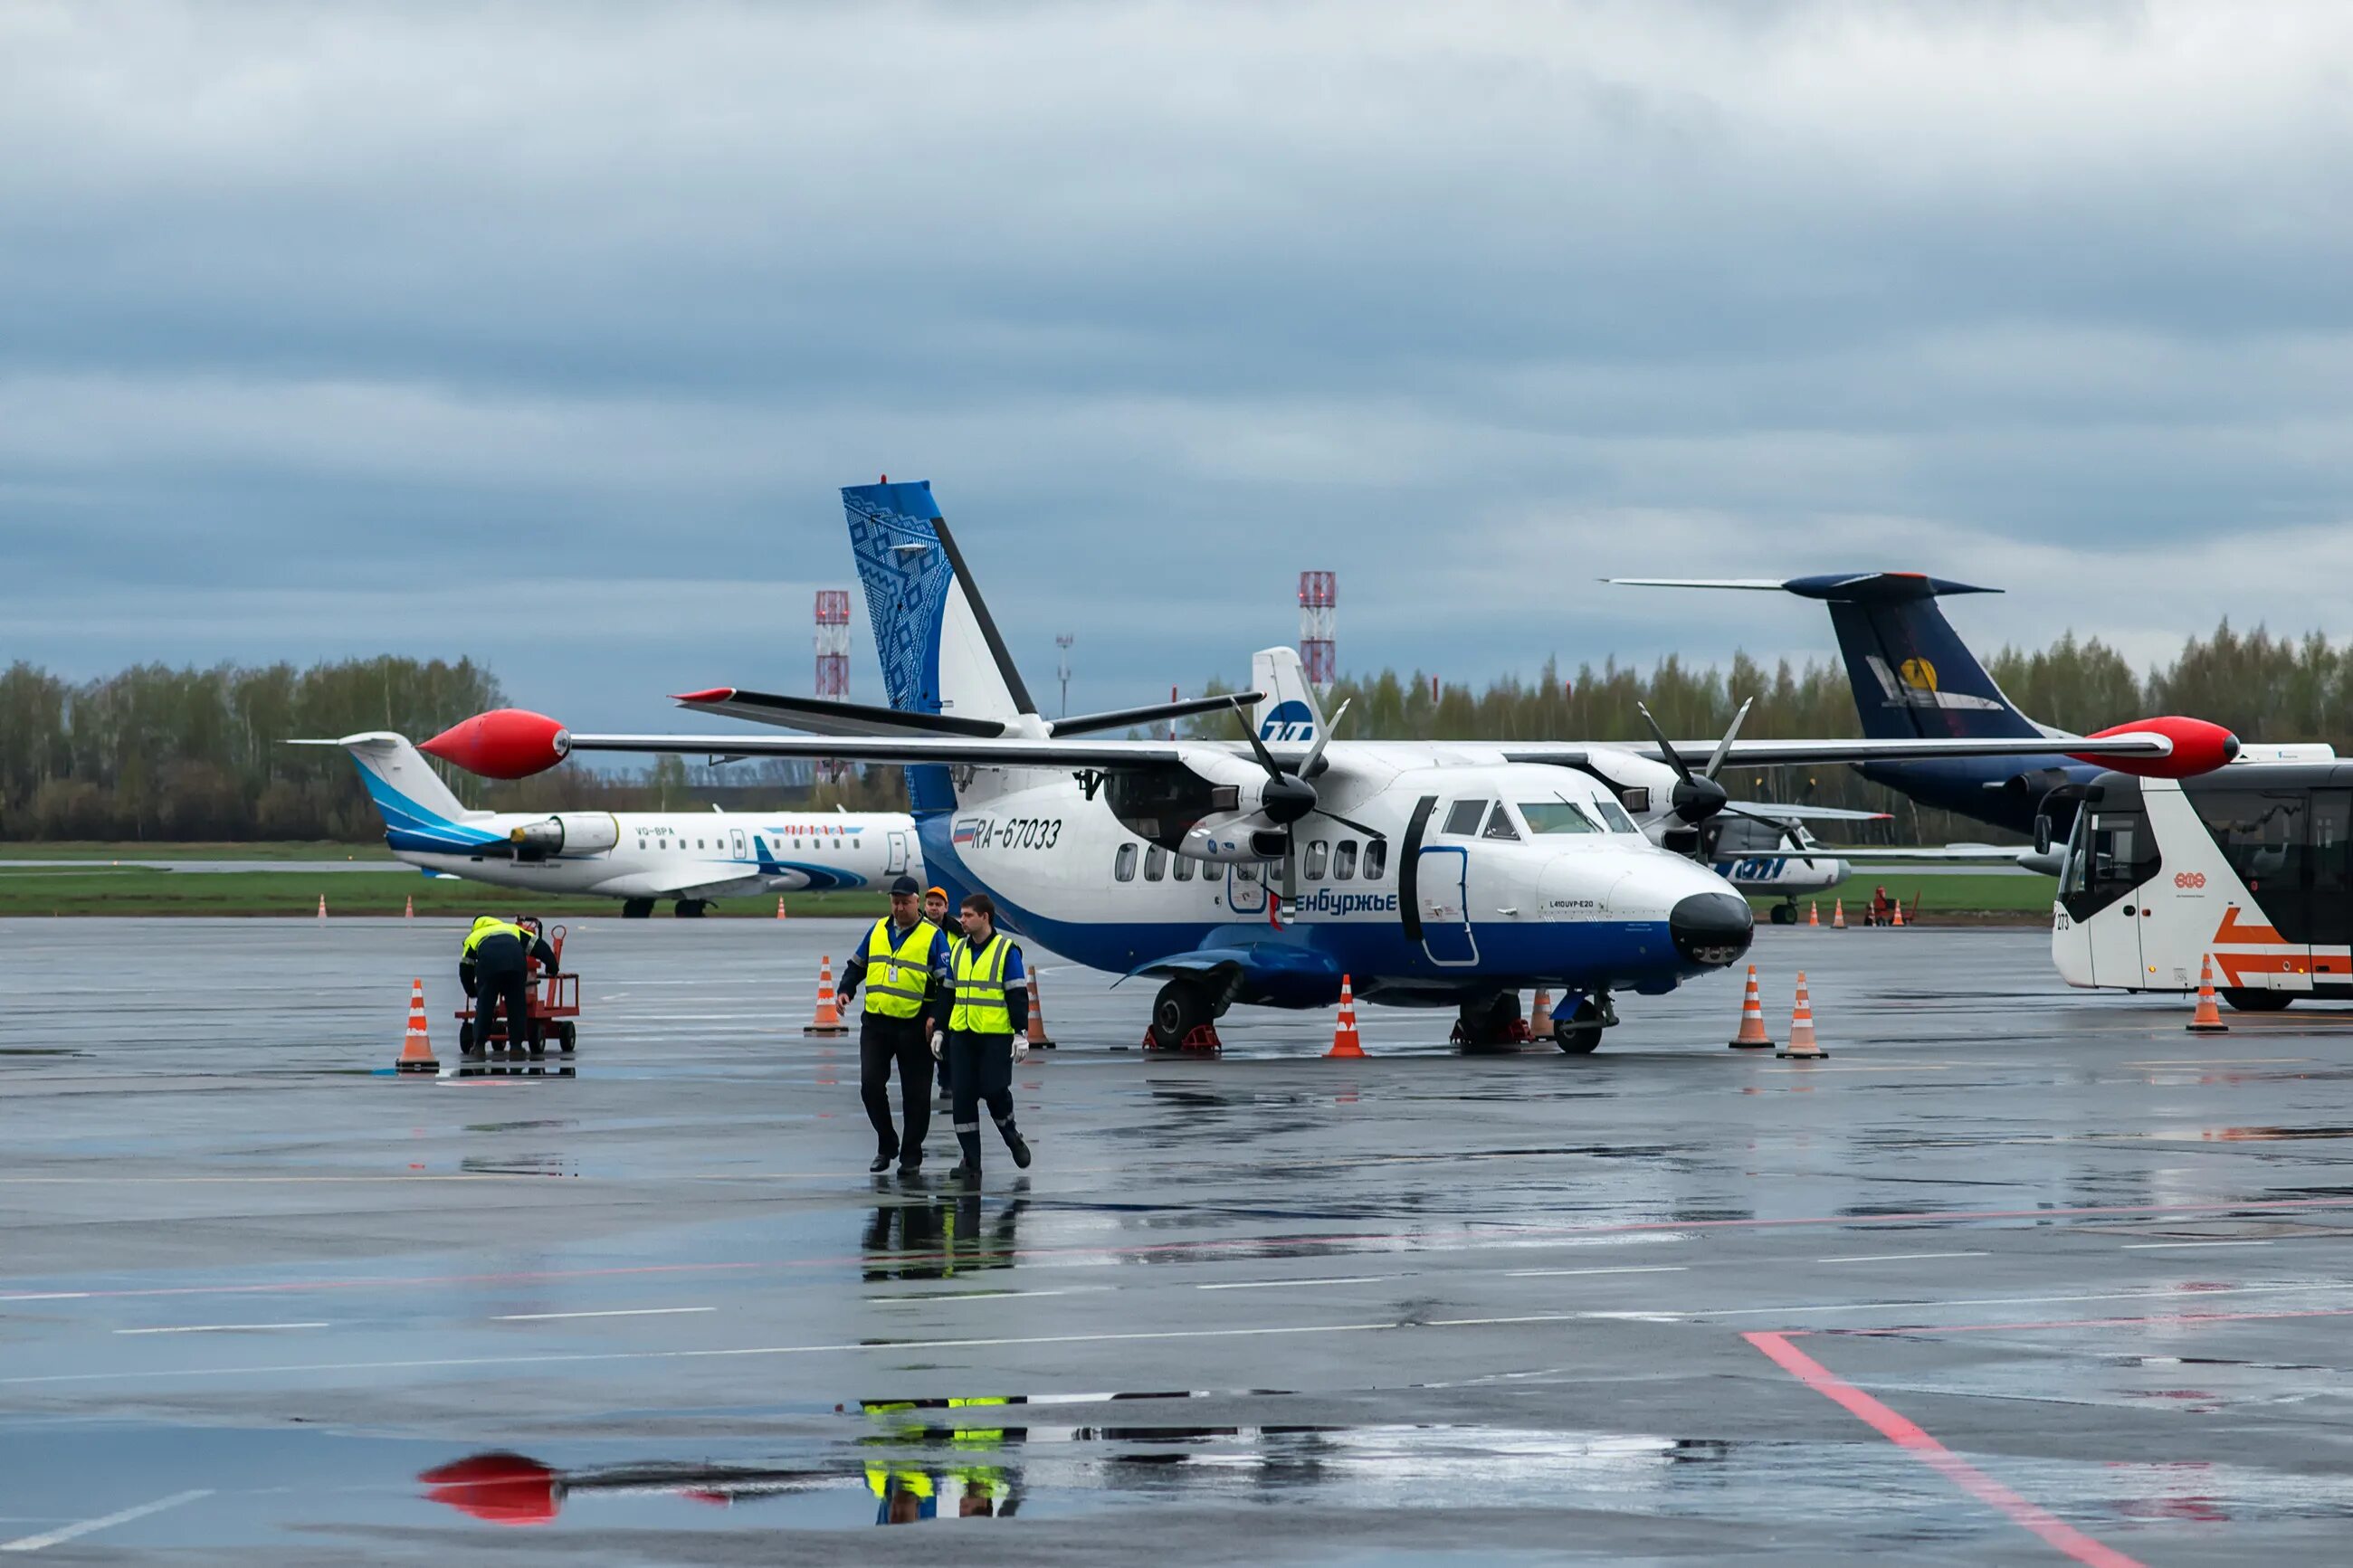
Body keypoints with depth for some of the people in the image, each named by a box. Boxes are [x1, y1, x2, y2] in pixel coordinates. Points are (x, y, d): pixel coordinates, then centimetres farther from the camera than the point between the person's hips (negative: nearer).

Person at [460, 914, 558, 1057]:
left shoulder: (473, 937, 36)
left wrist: (472, 991, 46)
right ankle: (516, 1045, 12)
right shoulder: (512, 928, 41)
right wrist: (552, 968, 45)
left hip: (488, 964, -1)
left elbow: (465, 969, 31)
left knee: (485, 1004, 10)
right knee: (516, 1004, 13)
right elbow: (539, 946, 36)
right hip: (516, 962, 1)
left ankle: (478, 1046, 9)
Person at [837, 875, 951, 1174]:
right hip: (875, 1023, 4)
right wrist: (846, 990, 4)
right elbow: (857, 965, 21)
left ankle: (911, 1155, 12)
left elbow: (946, 982, -6)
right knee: (871, 1085, -3)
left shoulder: (933, 937, -4)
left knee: (915, 1093, 2)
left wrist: (936, 1016, -18)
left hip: (914, 1027, -4)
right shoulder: (878, 930, 10)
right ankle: (886, 1145, 15)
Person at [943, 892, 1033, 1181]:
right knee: (963, 1095, -1)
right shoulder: (959, 949, 12)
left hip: (996, 1035, -5)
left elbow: (1017, 995, -6)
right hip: (962, 1035, 5)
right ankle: (970, 1160, 4)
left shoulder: (1006, 951, -5)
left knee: (994, 1089, -9)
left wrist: (1021, 1033, -11)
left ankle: (1011, 1135, 21)